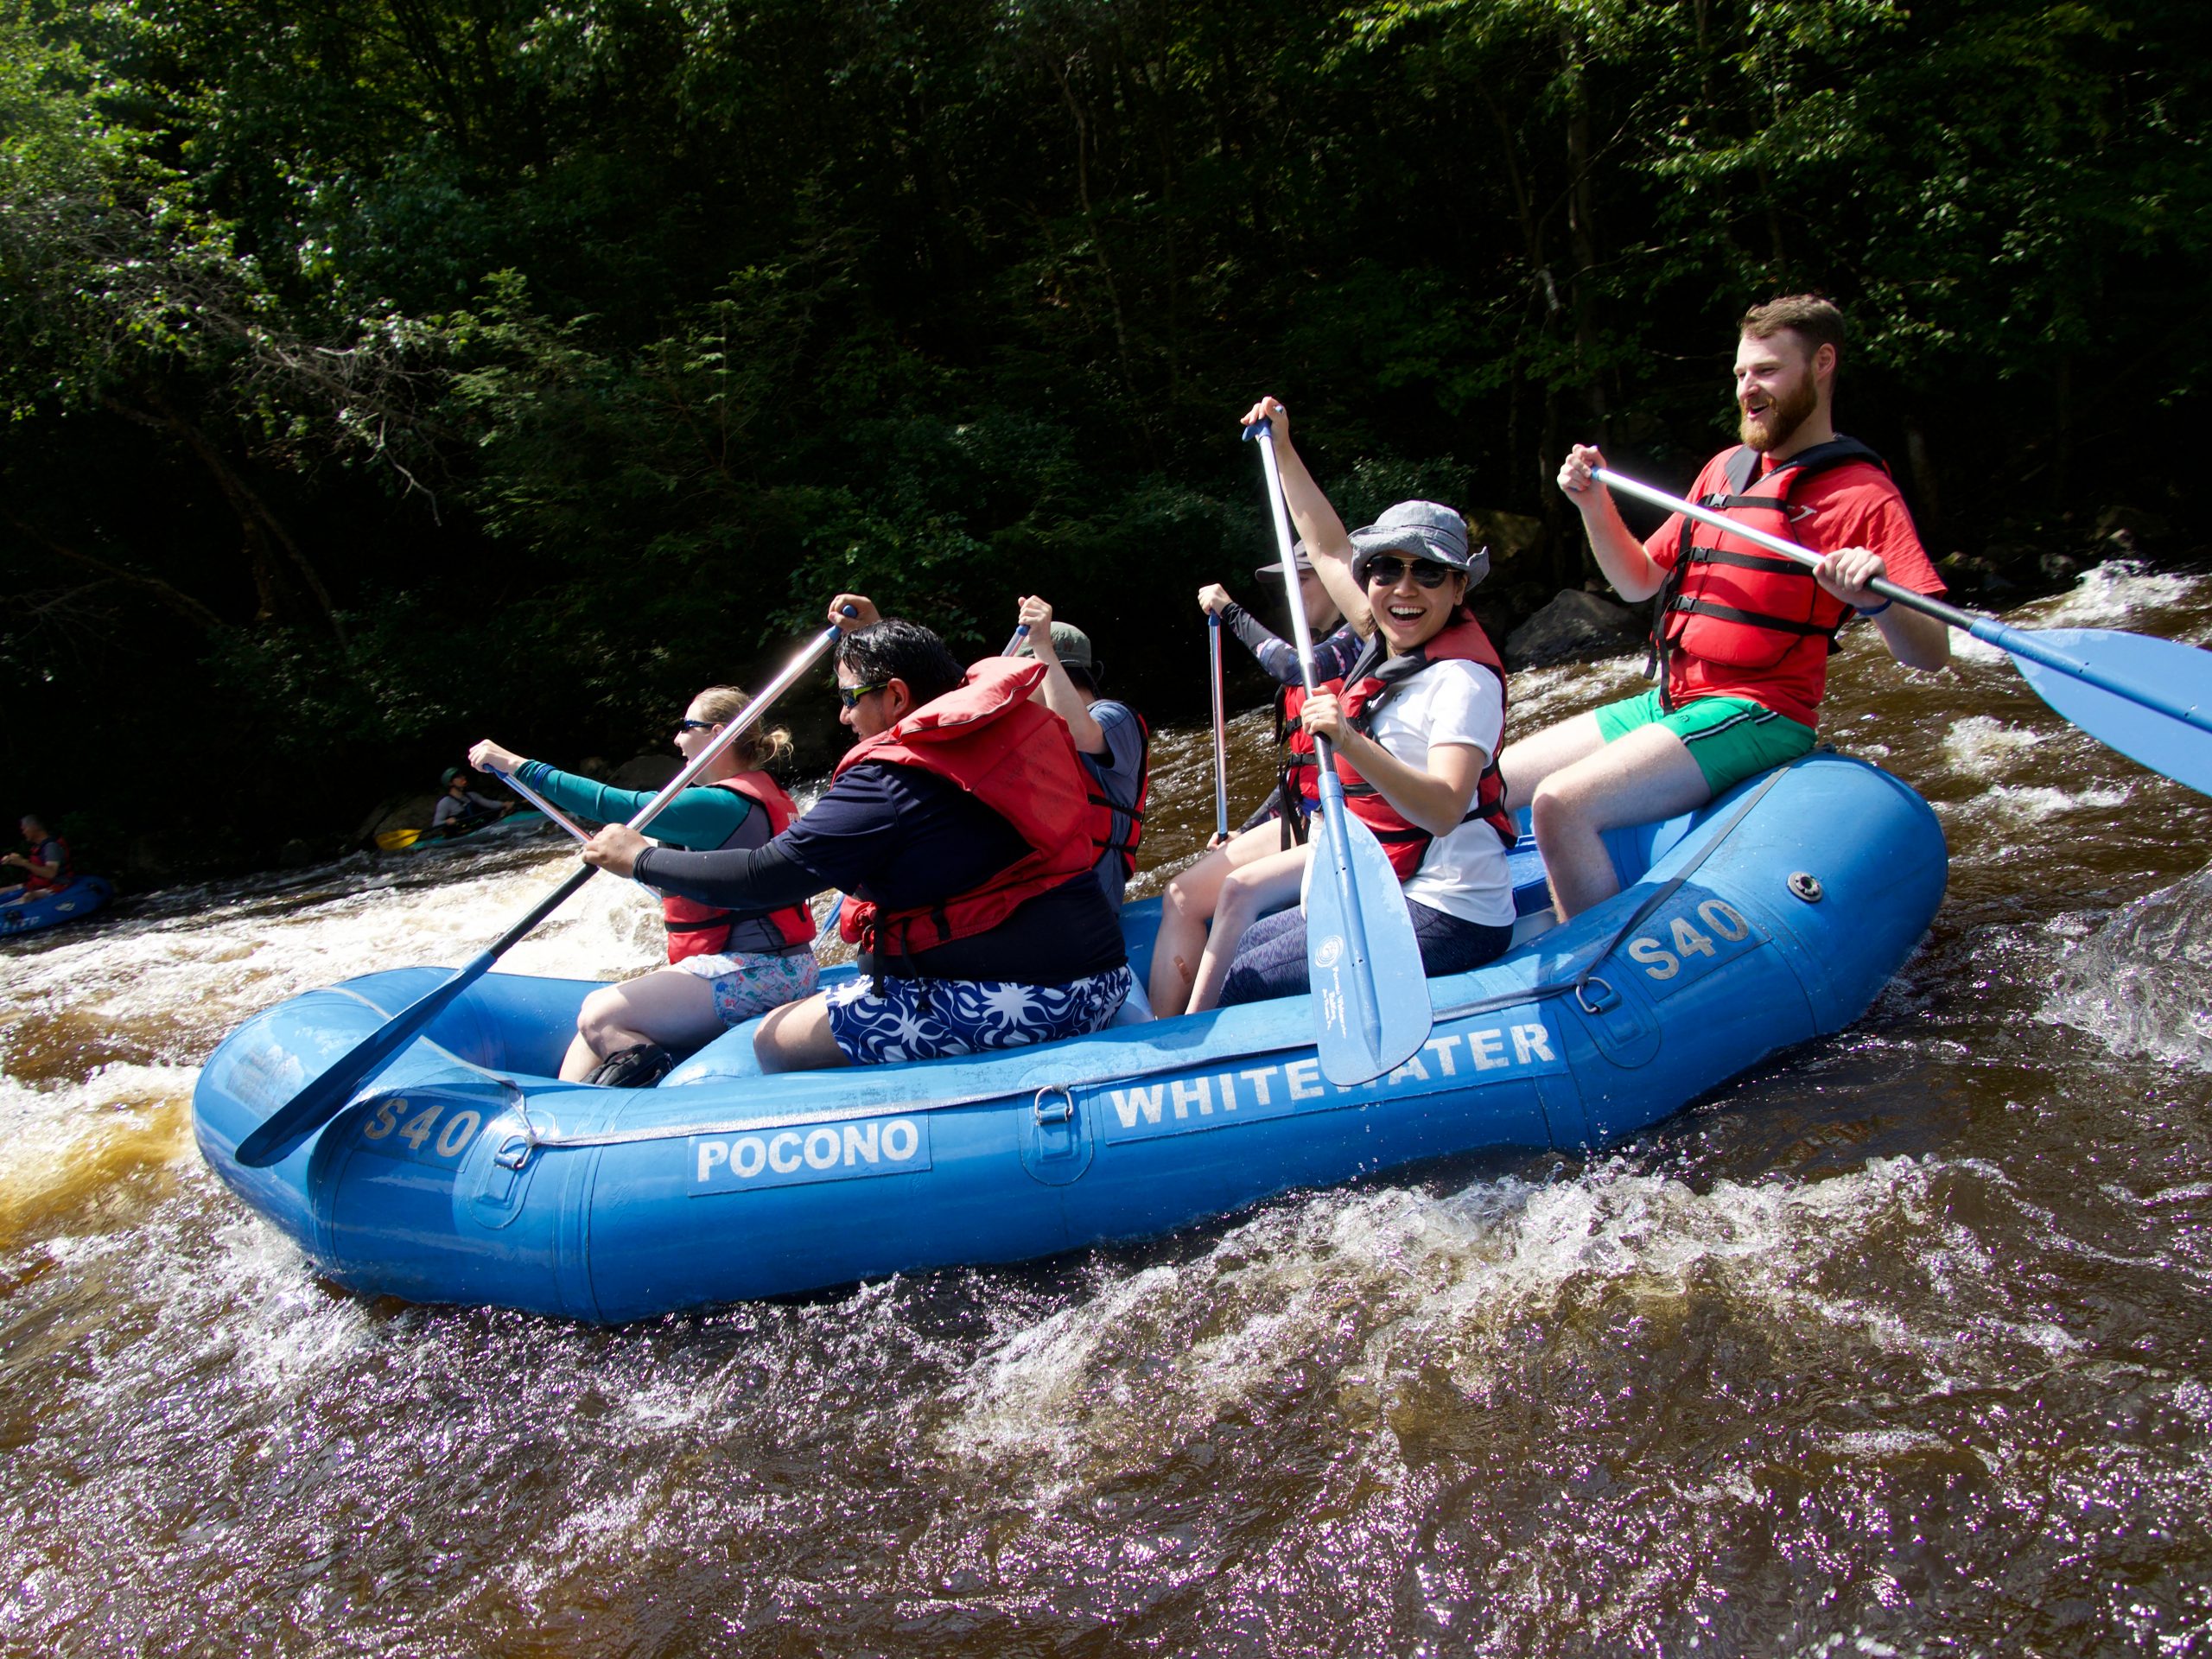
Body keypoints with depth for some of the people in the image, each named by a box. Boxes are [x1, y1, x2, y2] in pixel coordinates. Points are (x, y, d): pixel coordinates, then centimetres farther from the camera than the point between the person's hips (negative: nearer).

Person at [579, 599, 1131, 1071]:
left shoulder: (890, 781, -14)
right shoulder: (1015, 718, 7)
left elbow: (762, 878, -7)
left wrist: (640, 859, 6)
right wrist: (877, 635, 44)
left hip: (1000, 1003, -9)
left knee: (775, 1041, 3)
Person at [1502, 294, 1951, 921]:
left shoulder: (1860, 491, -7)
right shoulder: (1725, 468, 15)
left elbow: (1931, 653, -14)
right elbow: (1638, 583, 18)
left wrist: (1876, 601, -35)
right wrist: (1595, 505, 3)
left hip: (1754, 718, -8)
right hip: (1665, 704, 8)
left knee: (1560, 805, -28)